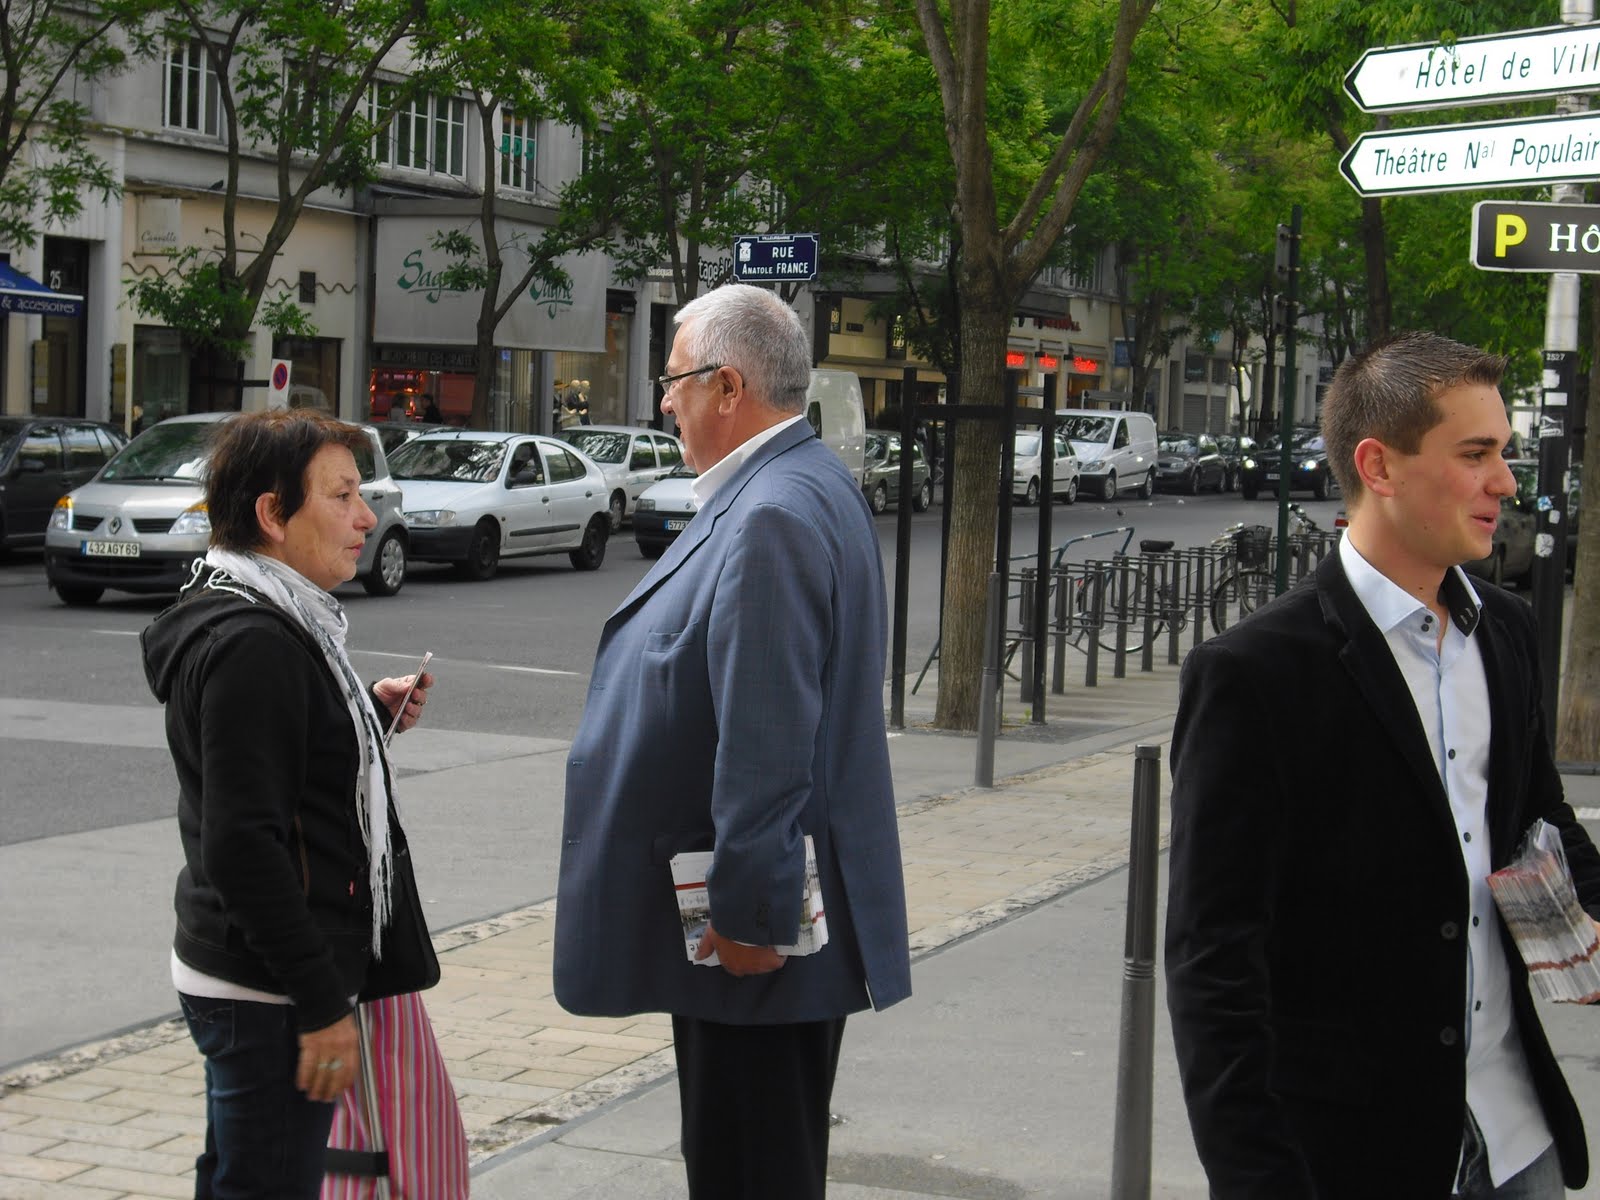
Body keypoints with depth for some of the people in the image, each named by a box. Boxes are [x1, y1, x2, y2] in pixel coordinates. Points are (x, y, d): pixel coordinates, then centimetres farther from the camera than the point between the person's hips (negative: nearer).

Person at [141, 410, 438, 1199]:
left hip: (251, 980, 11)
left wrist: (369, 715, 9)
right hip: (269, 992, -11)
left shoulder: (264, 624, 12)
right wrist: (322, 1005, -21)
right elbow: (242, 844, -24)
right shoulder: (250, 644, -20)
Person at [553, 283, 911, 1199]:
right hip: (780, 904, 11)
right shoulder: (811, 485, 13)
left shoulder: (771, 520, -22)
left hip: (754, 935, -11)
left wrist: (748, 912, -23)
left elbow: (769, 743, -26)